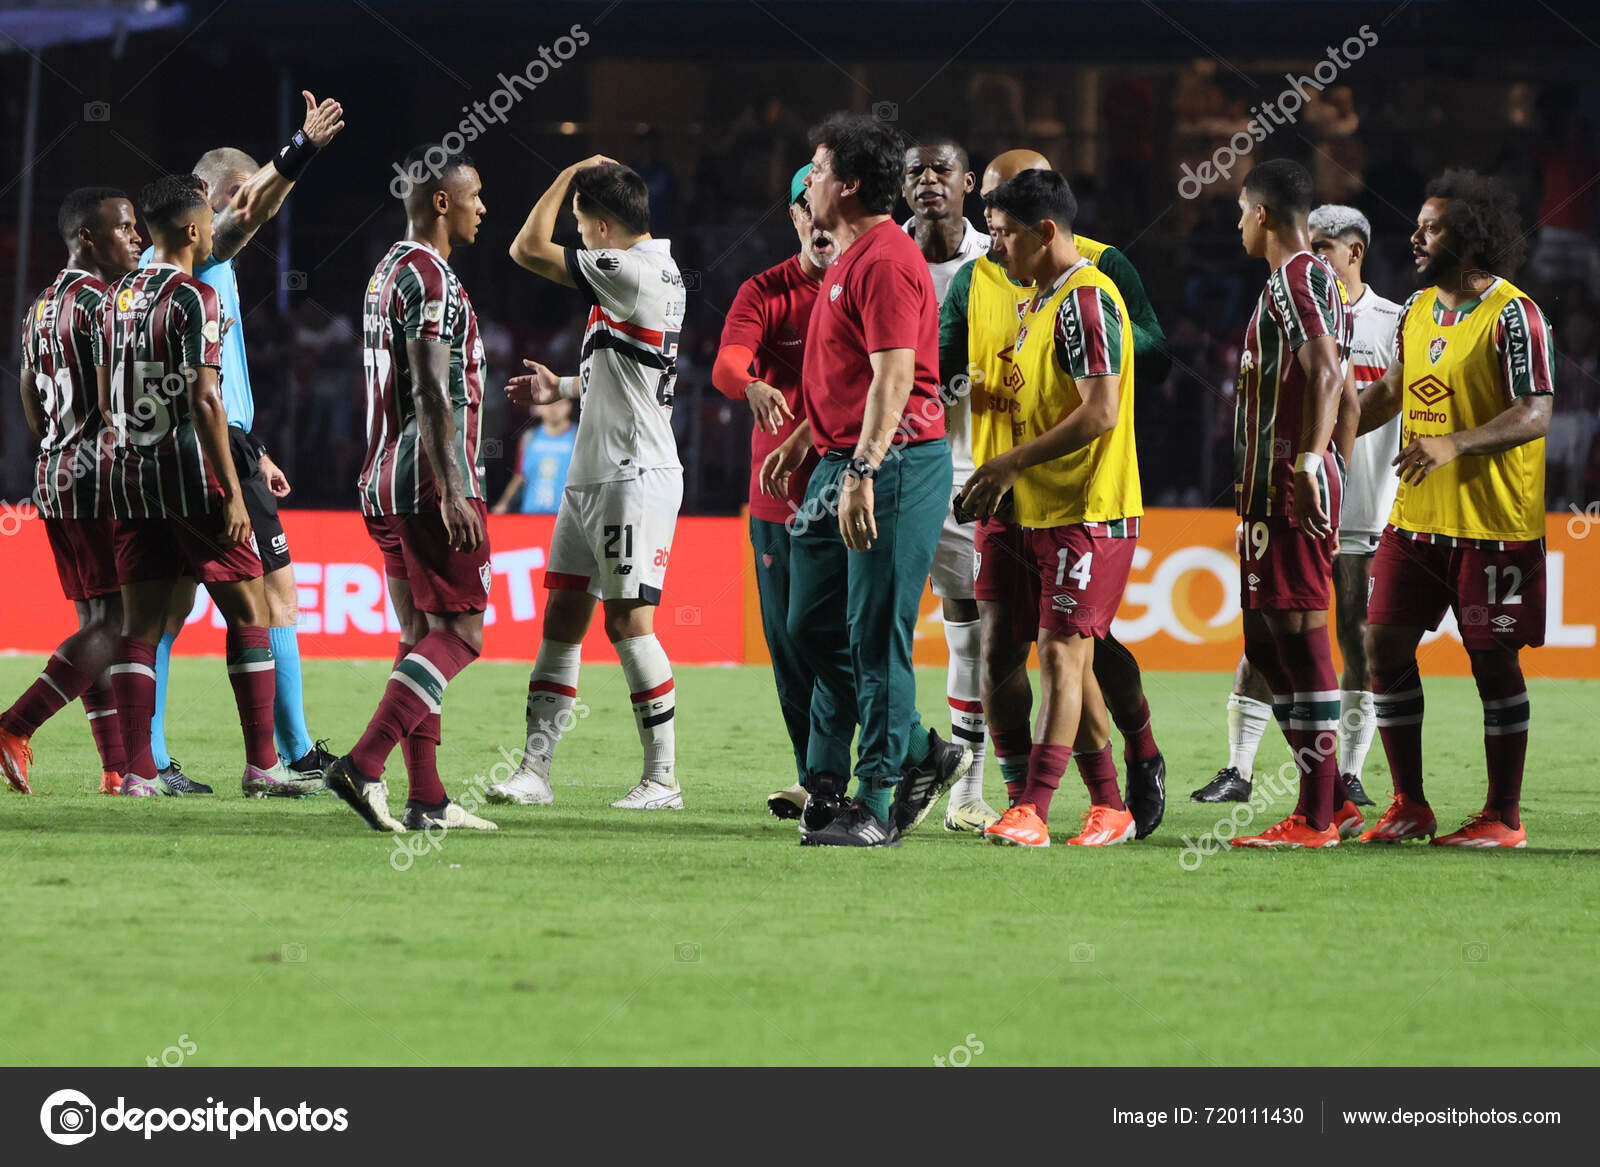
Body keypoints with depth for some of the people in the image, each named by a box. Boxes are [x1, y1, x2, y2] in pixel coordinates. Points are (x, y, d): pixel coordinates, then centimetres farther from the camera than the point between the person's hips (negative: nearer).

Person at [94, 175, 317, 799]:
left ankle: (138, 772, -2)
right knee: (248, 611, 2)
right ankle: (261, 765, 0)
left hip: (129, 475, 7)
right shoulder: (194, 298, -12)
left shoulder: (116, 297, 11)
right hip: (190, 473, -7)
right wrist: (232, 493, -17)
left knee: (140, 624, 4)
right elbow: (203, 400, -18)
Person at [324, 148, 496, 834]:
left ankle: (426, 800, 5)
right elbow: (430, 393, -20)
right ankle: (363, 765, -19)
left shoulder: (388, 272, 19)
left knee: (421, 636, 8)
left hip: (385, 482, 10)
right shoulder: (430, 277, -12)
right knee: (459, 634, -9)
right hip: (429, 480, -10)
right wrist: (452, 492, -24)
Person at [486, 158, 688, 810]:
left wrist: (570, 174, -3)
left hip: (635, 477, -10)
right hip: (592, 475, 10)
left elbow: (529, 249, -14)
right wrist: (563, 389, 22)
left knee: (628, 621, -7)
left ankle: (662, 778, -2)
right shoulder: (658, 271, 15)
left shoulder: (633, 272, -17)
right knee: (563, 617, 7)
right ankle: (534, 770, 7)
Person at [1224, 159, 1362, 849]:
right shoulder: (1320, 282, 20)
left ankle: (1316, 817, -9)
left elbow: (1326, 375, -25)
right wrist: (1332, 481, 28)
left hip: (1288, 489, -10)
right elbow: (1347, 400, 25)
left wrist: (1306, 466, -31)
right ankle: (1329, 801, 15)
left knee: (1298, 637, -9)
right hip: (1282, 488, 10)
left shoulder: (1294, 278, -11)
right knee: (1267, 645, 13)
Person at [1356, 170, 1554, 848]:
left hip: (1494, 524, -7)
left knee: (1493, 661, -1)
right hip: (1415, 515, 7)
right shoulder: (1417, 311, 11)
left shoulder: (1513, 316, -12)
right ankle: (1409, 806, 13)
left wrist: (1454, 445, -31)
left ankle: (1503, 818, 8)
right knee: (1385, 643, 3)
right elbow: (1389, 392, 25)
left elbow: (1536, 414, -19)